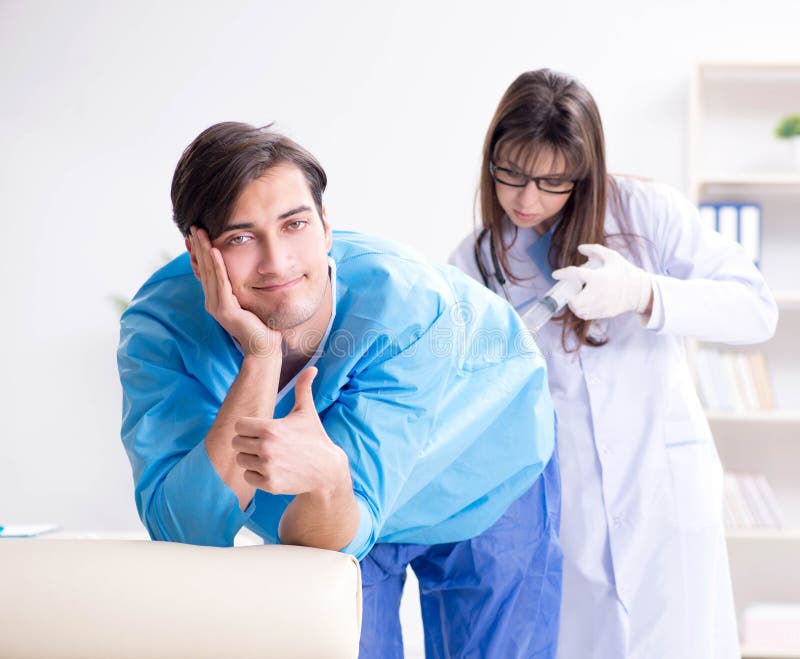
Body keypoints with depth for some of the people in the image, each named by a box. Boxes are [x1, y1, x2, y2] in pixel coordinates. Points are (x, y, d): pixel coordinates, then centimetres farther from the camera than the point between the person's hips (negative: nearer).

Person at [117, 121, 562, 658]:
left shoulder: (409, 308, -38)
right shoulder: (160, 326, -30)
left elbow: (329, 539, -39)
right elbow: (190, 532, -38)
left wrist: (326, 478, -63)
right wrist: (261, 358, -46)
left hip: (487, 483, -1)